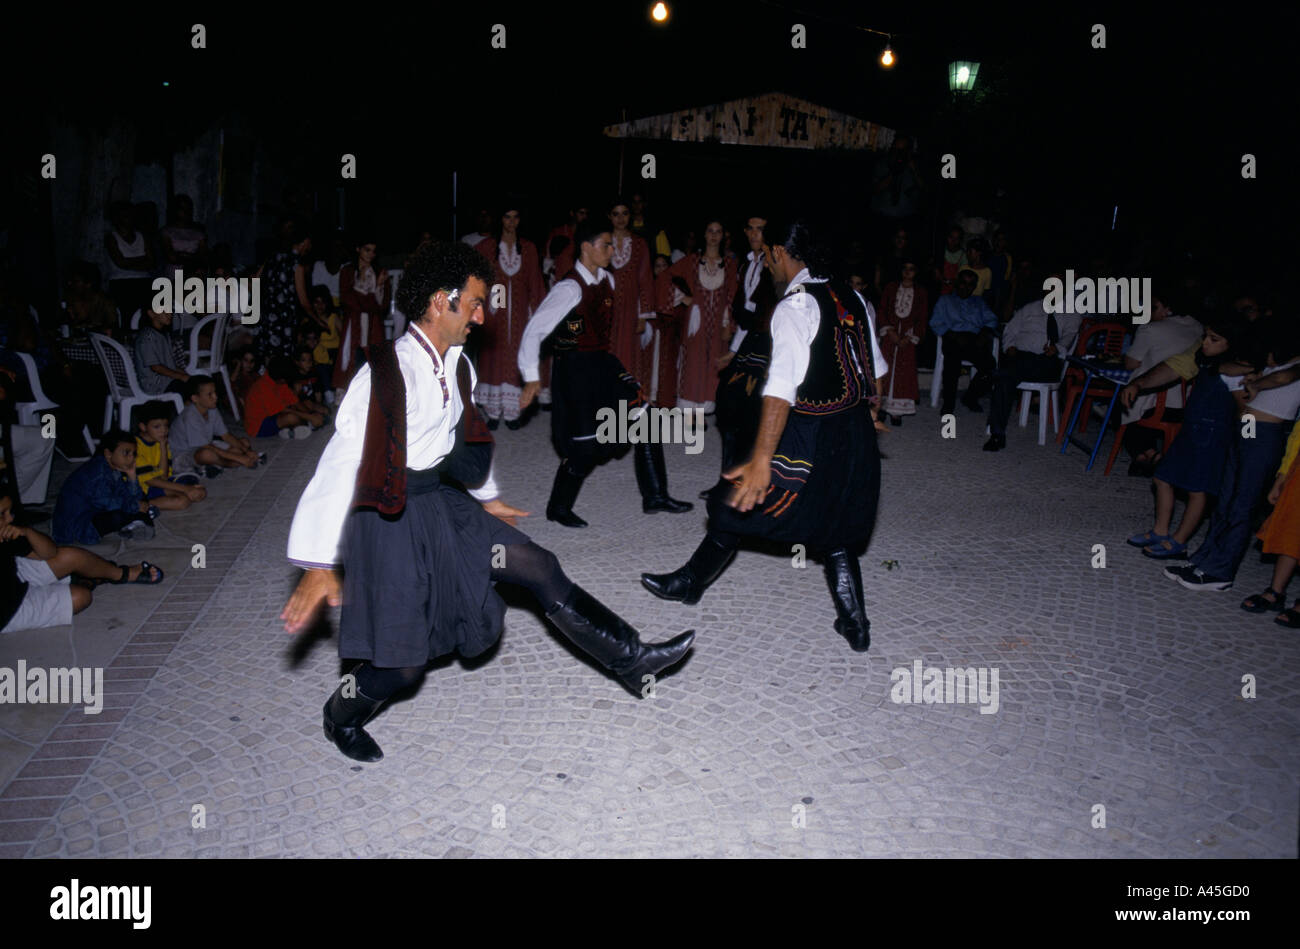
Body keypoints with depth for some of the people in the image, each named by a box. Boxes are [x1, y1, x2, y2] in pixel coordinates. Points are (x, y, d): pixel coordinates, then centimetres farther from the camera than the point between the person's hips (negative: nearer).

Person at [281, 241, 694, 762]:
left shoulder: (456, 365, 4)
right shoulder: (388, 371, -21)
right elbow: (341, 463, -25)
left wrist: (487, 498, 35)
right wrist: (319, 567, -27)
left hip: (441, 502, 8)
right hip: (391, 518, -7)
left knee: (539, 567, 1)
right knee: (404, 663, -2)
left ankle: (632, 659, 9)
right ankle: (342, 715, 30)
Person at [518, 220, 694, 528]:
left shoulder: (606, 280, 7)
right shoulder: (570, 288, -18)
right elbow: (534, 330, -17)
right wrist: (531, 378, -14)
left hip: (603, 362, 8)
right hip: (575, 369, -8)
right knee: (585, 444, -3)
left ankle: (655, 496, 7)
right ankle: (558, 508, 18)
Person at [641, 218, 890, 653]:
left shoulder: (794, 307, -17)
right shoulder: (853, 300, 6)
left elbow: (782, 387, -27)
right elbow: (875, 369, 16)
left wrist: (762, 460, -32)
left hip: (808, 438, -7)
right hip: (856, 437, 7)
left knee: (739, 505, 11)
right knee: (836, 529, 20)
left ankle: (691, 581, 29)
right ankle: (855, 626, 22)